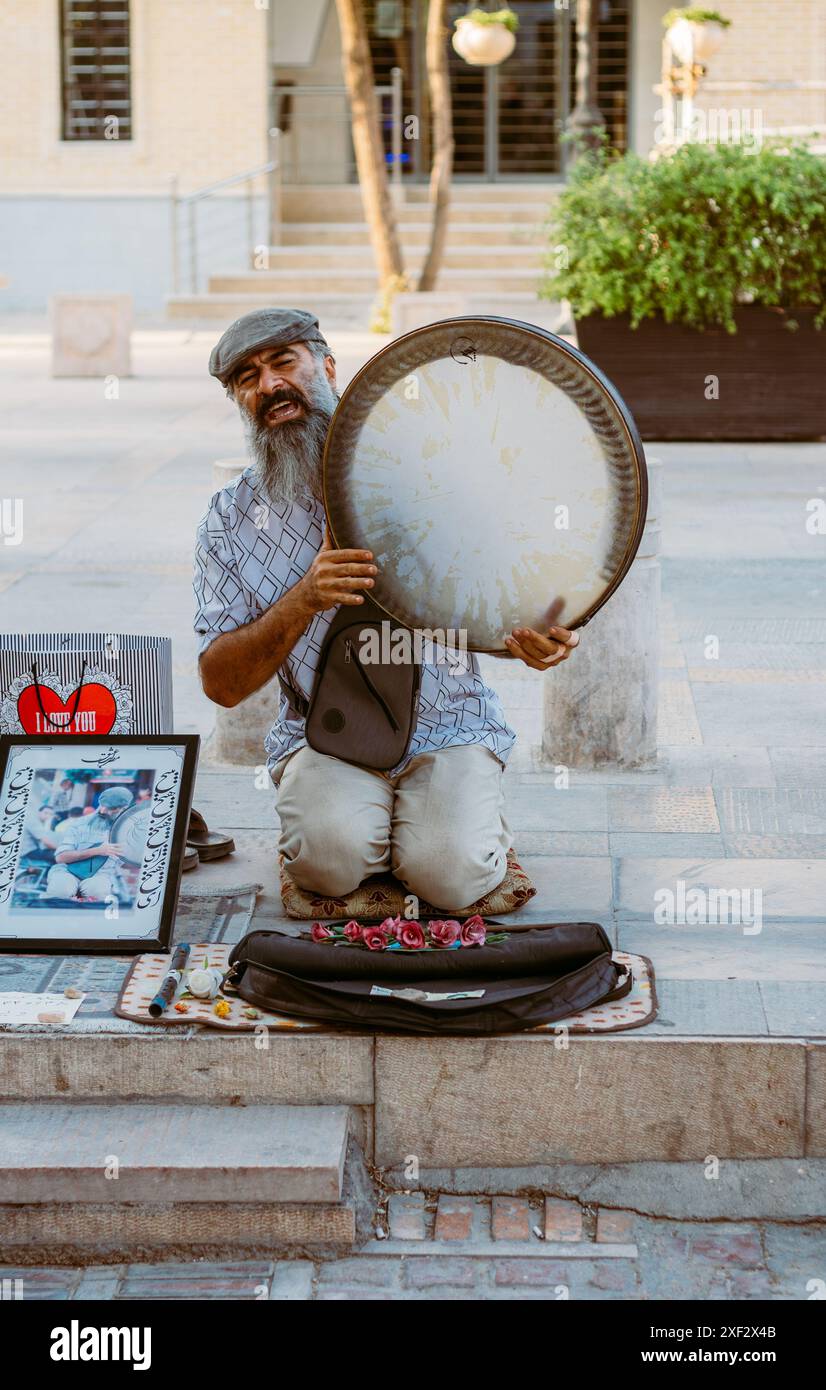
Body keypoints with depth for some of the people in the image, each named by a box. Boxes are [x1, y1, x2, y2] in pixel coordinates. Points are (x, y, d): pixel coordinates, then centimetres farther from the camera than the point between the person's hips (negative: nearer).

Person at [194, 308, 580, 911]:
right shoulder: (231, 519, 0)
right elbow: (221, 684, -6)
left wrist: (535, 636, -24)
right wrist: (305, 600, -24)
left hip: (448, 725, 0)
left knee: (450, 873, -23)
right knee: (333, 859, -28)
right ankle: (339, 809, 6)